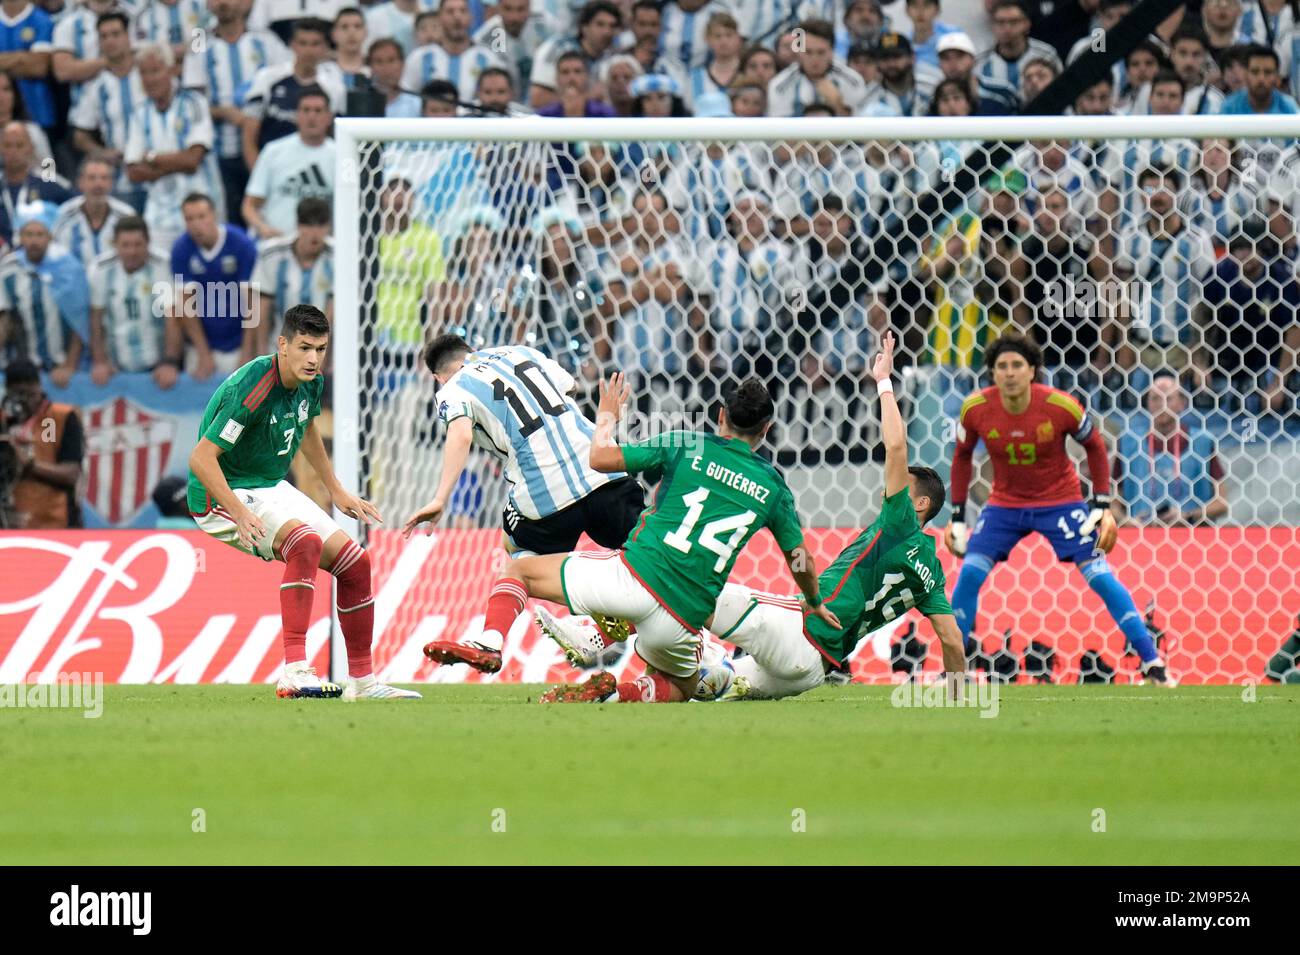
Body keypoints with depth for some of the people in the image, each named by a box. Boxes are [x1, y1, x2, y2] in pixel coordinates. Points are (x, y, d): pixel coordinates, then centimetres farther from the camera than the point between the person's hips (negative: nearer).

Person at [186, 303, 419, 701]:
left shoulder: (311, 384, -1)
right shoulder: (253, 390, -27)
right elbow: (201, 458, -29)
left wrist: (336, 492, 26)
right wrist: (241, 514, -37)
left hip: (273, 488, 9)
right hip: (225, 494, -9)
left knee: (355, 562, 4)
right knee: (306, 541, -34)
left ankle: (362, 681, 16)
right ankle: (294, 672, -38)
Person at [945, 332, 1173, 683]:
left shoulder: (1061, 406, -22)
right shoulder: (976, 410, -16)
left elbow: (1094, 445, -3)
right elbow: (962, 455, 4)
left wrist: (1103, 506, -8)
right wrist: (958, 517, 2)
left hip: (1061, 502, -2)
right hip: (1005, 504, 2)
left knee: (1101, 577, -11)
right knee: (969, 575, -12)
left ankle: (1153, 665, -5)